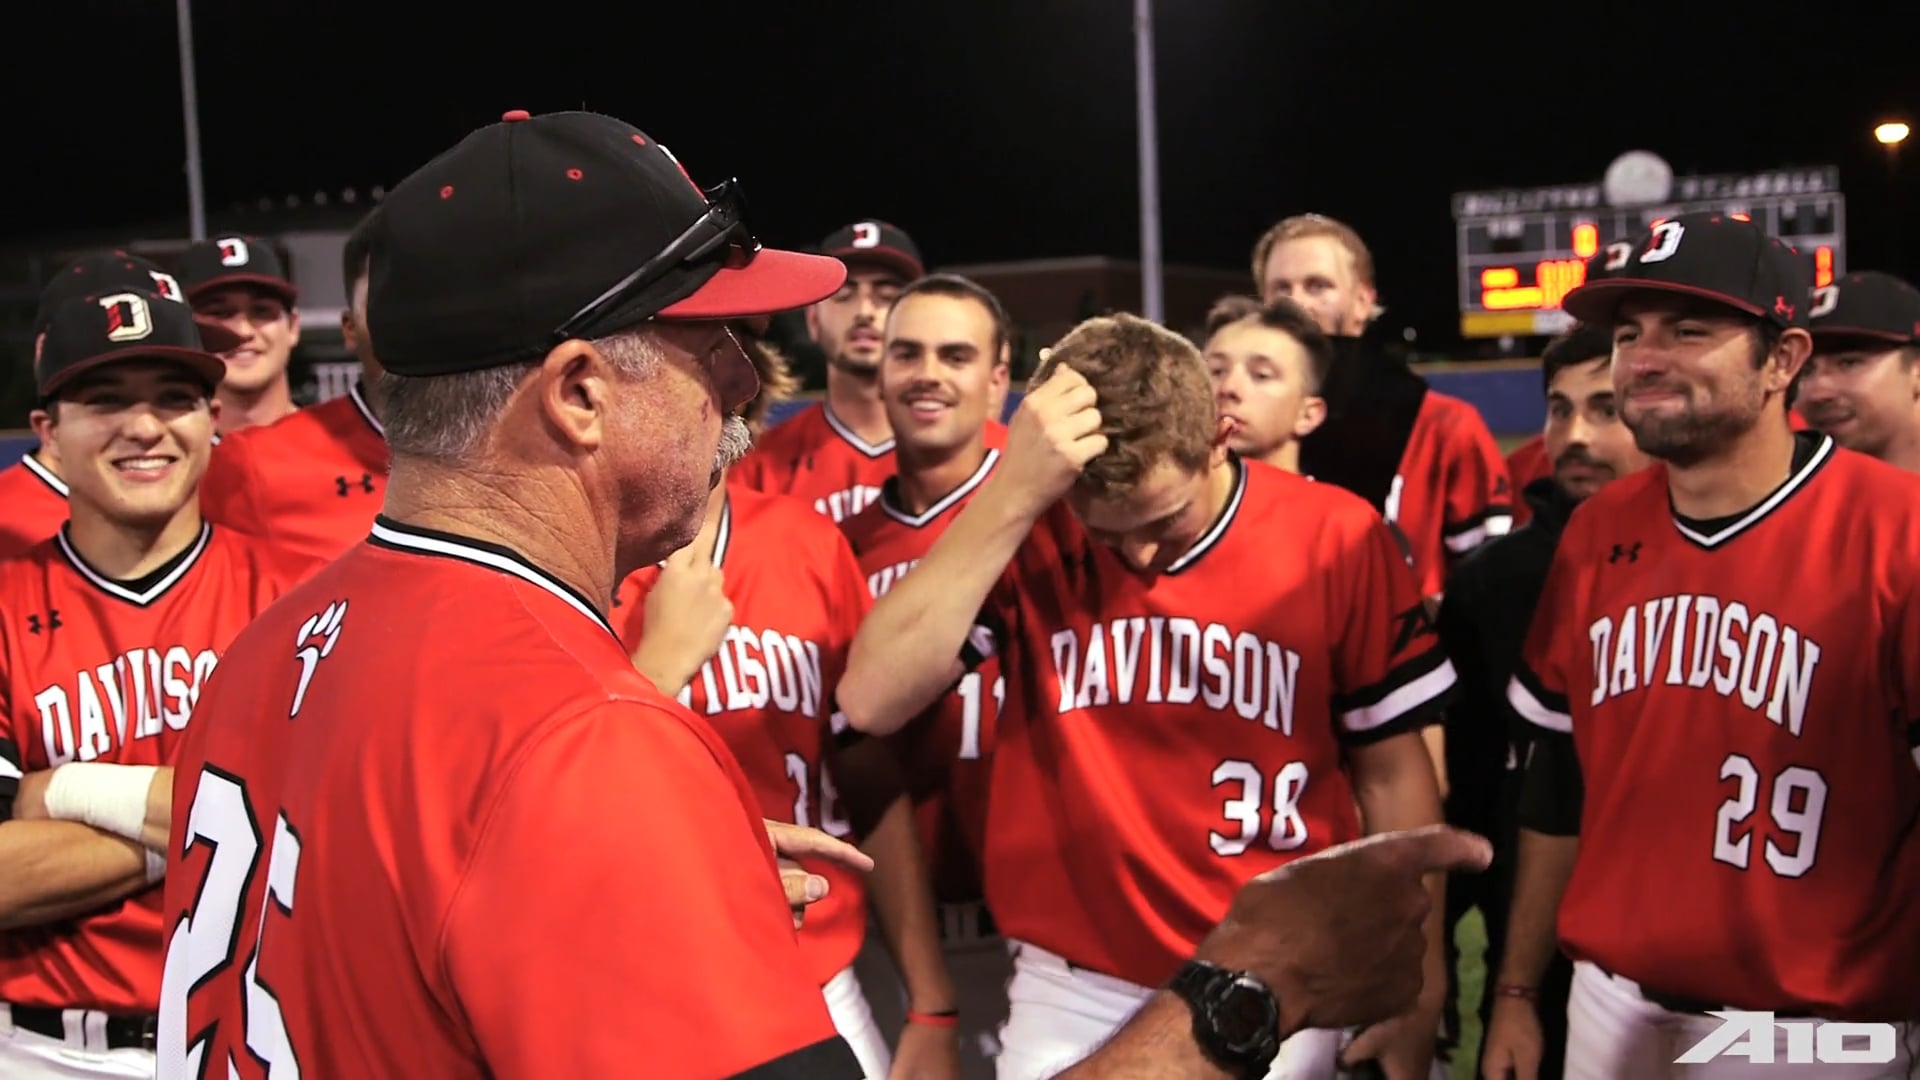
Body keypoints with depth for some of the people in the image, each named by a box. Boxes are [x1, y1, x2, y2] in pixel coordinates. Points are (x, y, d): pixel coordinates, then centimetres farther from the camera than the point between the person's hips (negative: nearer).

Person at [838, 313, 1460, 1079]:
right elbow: (871, 703, -24)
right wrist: (1010, 494, -29)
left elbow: (1393, 774, -1)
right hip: (1072, 989, 0)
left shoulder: (1336, 540, -9)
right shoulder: (1026, 533, -10)